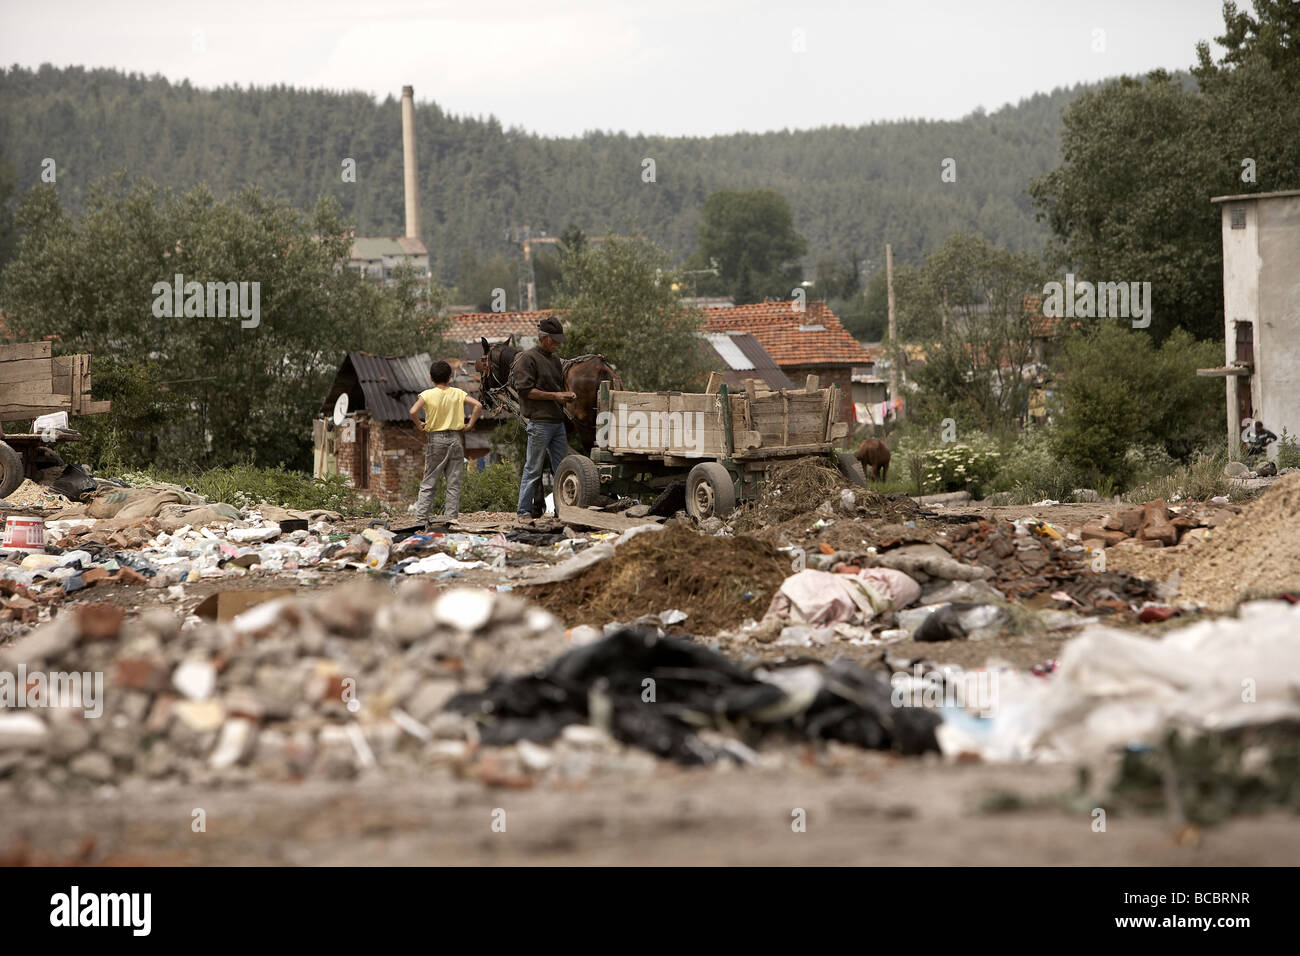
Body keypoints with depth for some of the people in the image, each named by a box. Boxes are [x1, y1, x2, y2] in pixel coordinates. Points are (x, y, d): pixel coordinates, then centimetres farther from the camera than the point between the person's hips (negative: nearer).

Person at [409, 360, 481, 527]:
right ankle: (451, 517, 3)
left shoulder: (427, 394, -5)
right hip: (455, 438, 1)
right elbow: (478, 405, -8)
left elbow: (413, 411, -19)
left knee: (429, 482, 5)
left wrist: (419, 424, -1)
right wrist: (469, 425, 0)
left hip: (436, 439, -1)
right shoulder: (458, 393, 1)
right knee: (454, 482, 5)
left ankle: (421, 517, -1)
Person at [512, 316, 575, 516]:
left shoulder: (555, 359, 18)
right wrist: (554, 396, -15)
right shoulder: (528, 358, -7)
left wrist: (565, 395, 6)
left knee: (561, 468, 7)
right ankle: (524, 510, 2)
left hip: (558, 421, 8)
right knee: (533, 469, -3)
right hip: (540, 422, -8)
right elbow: (525, 389, -14)